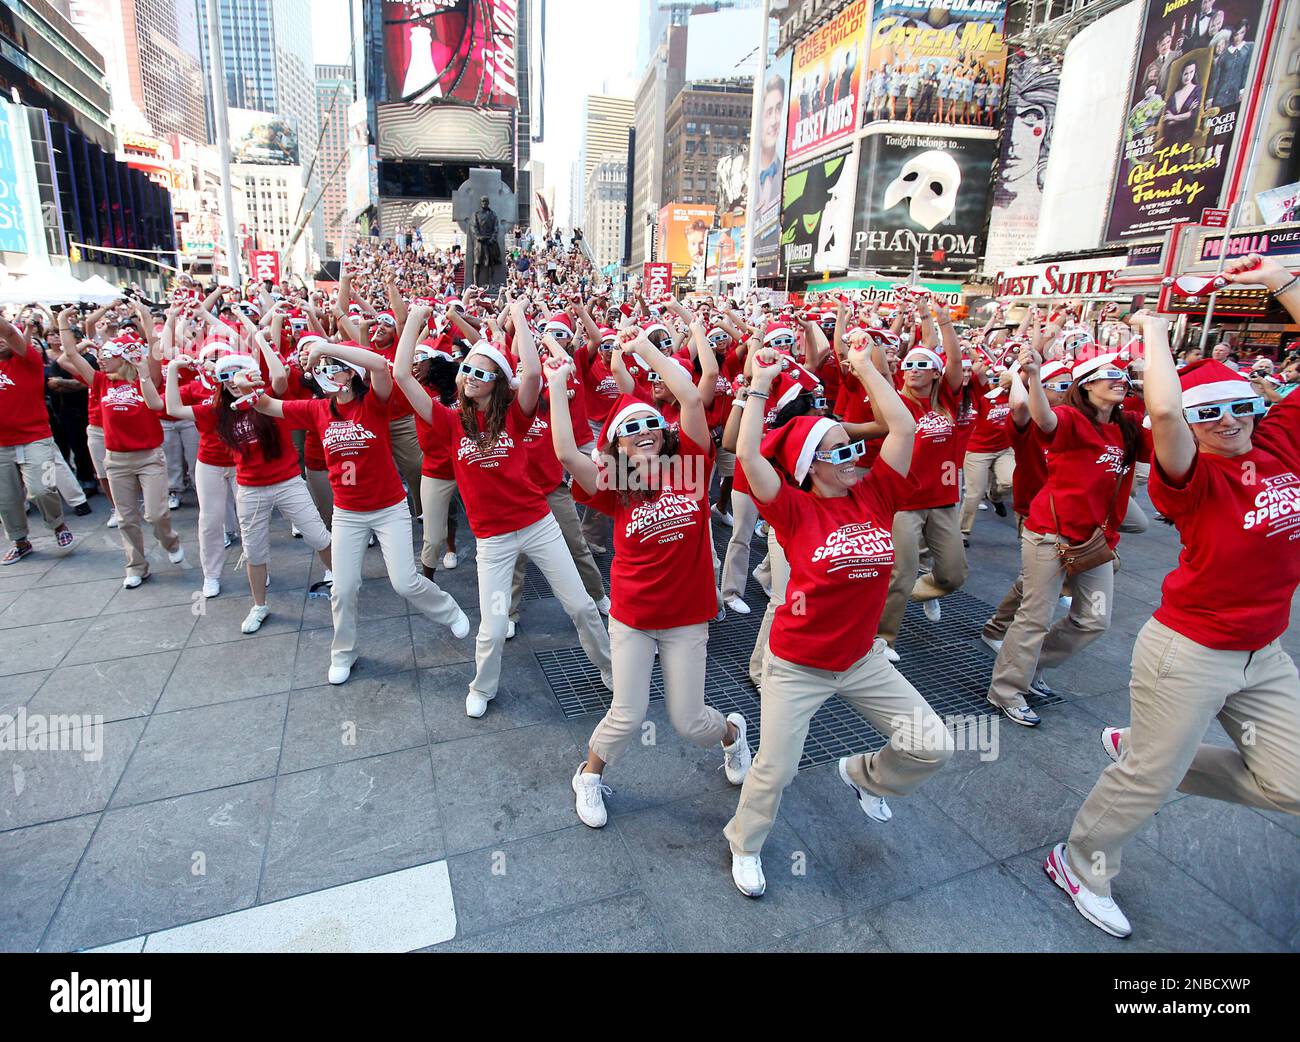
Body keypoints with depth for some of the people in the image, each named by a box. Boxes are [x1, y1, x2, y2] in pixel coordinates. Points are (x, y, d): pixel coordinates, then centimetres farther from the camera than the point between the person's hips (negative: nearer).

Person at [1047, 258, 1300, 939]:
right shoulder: (1191, 476, -18)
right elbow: (1163, 409, -38)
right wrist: (1154, 331, -24)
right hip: (1189, 653, -6)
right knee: (1149, 782, 7)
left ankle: (1137, 747, 27)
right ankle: (1079, 863, 32)